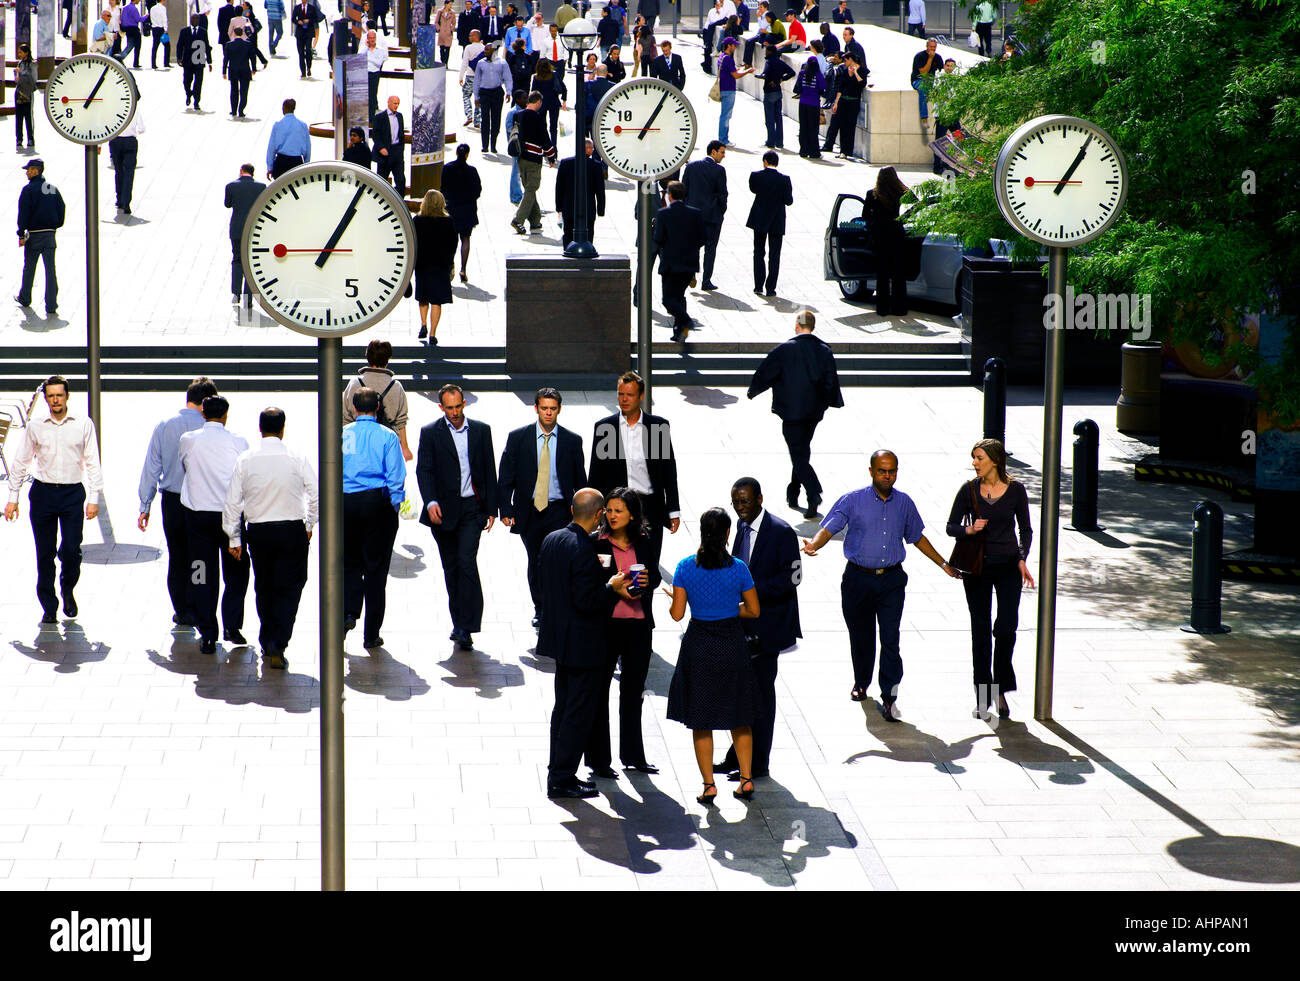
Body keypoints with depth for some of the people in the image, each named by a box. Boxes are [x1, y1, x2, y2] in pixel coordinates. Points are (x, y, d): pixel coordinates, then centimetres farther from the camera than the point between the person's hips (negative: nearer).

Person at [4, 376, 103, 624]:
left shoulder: (83, 425, 4)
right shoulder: (34, 427, 6)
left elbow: (92, 463, 6)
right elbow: (20, 463, 12)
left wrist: (94, 498, 0)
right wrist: (13, 498, 9)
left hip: (73, 492, -1)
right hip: (43, 492, 1)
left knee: (71, 549, -10)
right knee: (45, 552, 2)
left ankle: (68, 589, 19)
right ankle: (49, 607, 11)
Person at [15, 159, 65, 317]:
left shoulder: (29, 190, -10)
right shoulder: (53, 189, 6)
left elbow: (23, 213, -13)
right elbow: (61, 209, 11)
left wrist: (21, 234, -8)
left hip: (34, 235, -4)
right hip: (50, 234, 4)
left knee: (29, 268, 14)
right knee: (50, 270, 1)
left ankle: (24, 299, 29)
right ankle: (51, 306, -4)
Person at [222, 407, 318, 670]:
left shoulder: (245, 460, -3)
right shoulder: (296, 460, -8)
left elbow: (232, 502, -1)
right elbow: (317, 495, -5)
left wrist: (234, 538, 8)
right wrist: (309, 524, 11)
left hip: (257, 532, 2)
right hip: (292, 530, -2)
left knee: (264, 589, 17)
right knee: (289, 589, 2)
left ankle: (266, 644, 23)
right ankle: (277, 646, -11)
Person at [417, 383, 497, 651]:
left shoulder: (481, 430, 7)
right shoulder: (430, 433, 2)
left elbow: (489, 471, 9)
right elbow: (424, 470, -5)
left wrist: (491, 508, 4)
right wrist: (431, 502, -21)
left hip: (471, 508, -1)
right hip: (443, 510, 1)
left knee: (467, 562, -13)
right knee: (451, 568, 8)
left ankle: (465, 628, -16)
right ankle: (459, 623, 20)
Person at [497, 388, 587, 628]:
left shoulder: (572, 441, 2)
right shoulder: (518, 438, 1)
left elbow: (580, 481, 7)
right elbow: (505, 477, 3)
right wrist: (506, 510, -5)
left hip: (559, 511, -1)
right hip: (529, 510, 1)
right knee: (535, 562, 12)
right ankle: (540, 610, 27)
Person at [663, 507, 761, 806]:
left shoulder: (685, 567, -9)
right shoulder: (738, 568, -9)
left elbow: (677, 613, -8)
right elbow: (753, 611, -2)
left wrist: (671, 597, 13)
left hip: (699, 645, 0)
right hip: (732, 645, 1)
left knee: (701, 720, 9)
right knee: (738, 716, 16)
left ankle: (709, 784, 8)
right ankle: (746, 778, 17)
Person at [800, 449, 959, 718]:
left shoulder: (904, 503, 7)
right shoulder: (853, 500, -2)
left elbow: (917, 537, 20)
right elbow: (829, 528, -10)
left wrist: (944, 565, 22)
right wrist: (813, 545, -31)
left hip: (891, 580, 1)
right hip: (858, 579, -1)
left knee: (890, 640, -9)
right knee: (861, 636, 12)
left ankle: (889, 698, -9)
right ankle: (861, 683, 37)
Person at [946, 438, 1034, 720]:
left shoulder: (1015, 490, -2)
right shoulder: (969, 490, -1)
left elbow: (1026, 530, 6)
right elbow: (951, 526, 5)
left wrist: (1022, 559, -8)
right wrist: (969, 530, -16)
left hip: (1008, 567, -1)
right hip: (977, 567, 1)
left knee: (1006, 627, -11)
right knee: (981, 631, 4)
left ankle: (1001, 690, 7)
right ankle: (983, 698, 12)